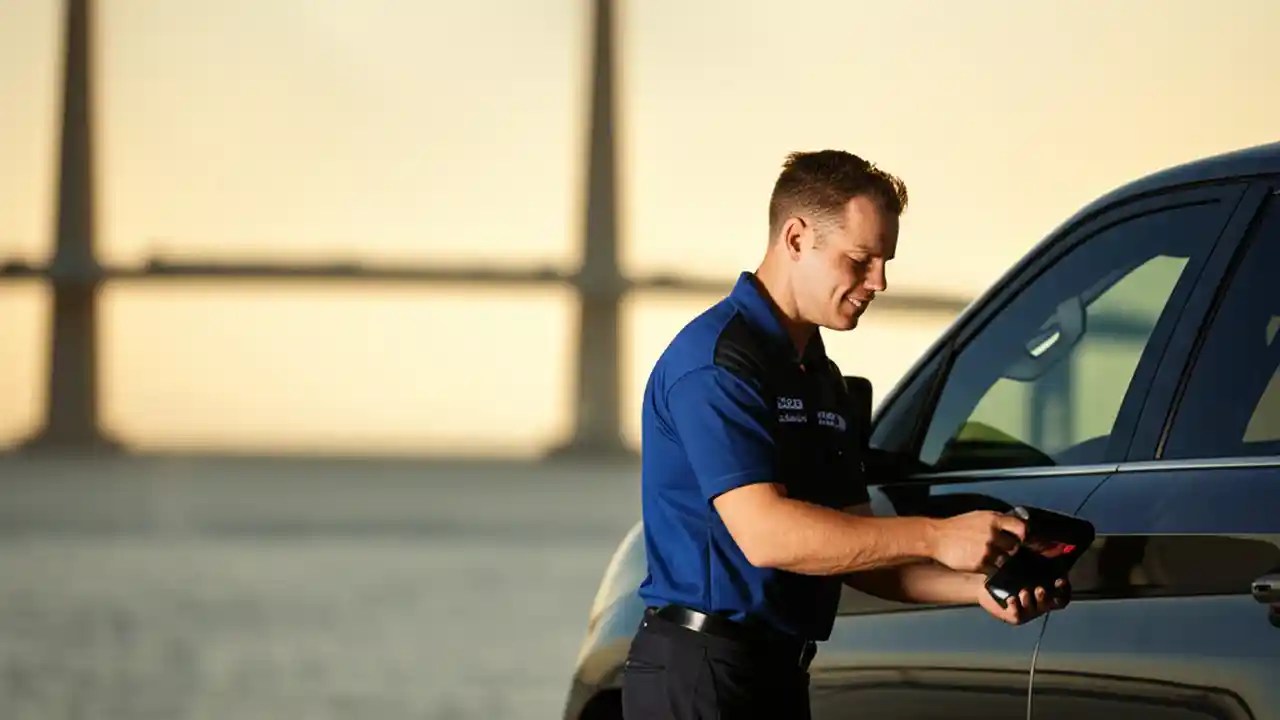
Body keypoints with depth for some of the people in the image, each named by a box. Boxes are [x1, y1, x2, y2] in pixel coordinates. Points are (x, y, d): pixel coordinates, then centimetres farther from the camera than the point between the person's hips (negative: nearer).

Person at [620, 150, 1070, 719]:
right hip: (698, 673, -9)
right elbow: (763, 533, -23)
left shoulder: (820, 378, 18)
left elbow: (855, 549, 15)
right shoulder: (716, 358, -13)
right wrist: (935, 537, -24)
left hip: (778, 672, 9)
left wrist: (976, 586, -1)